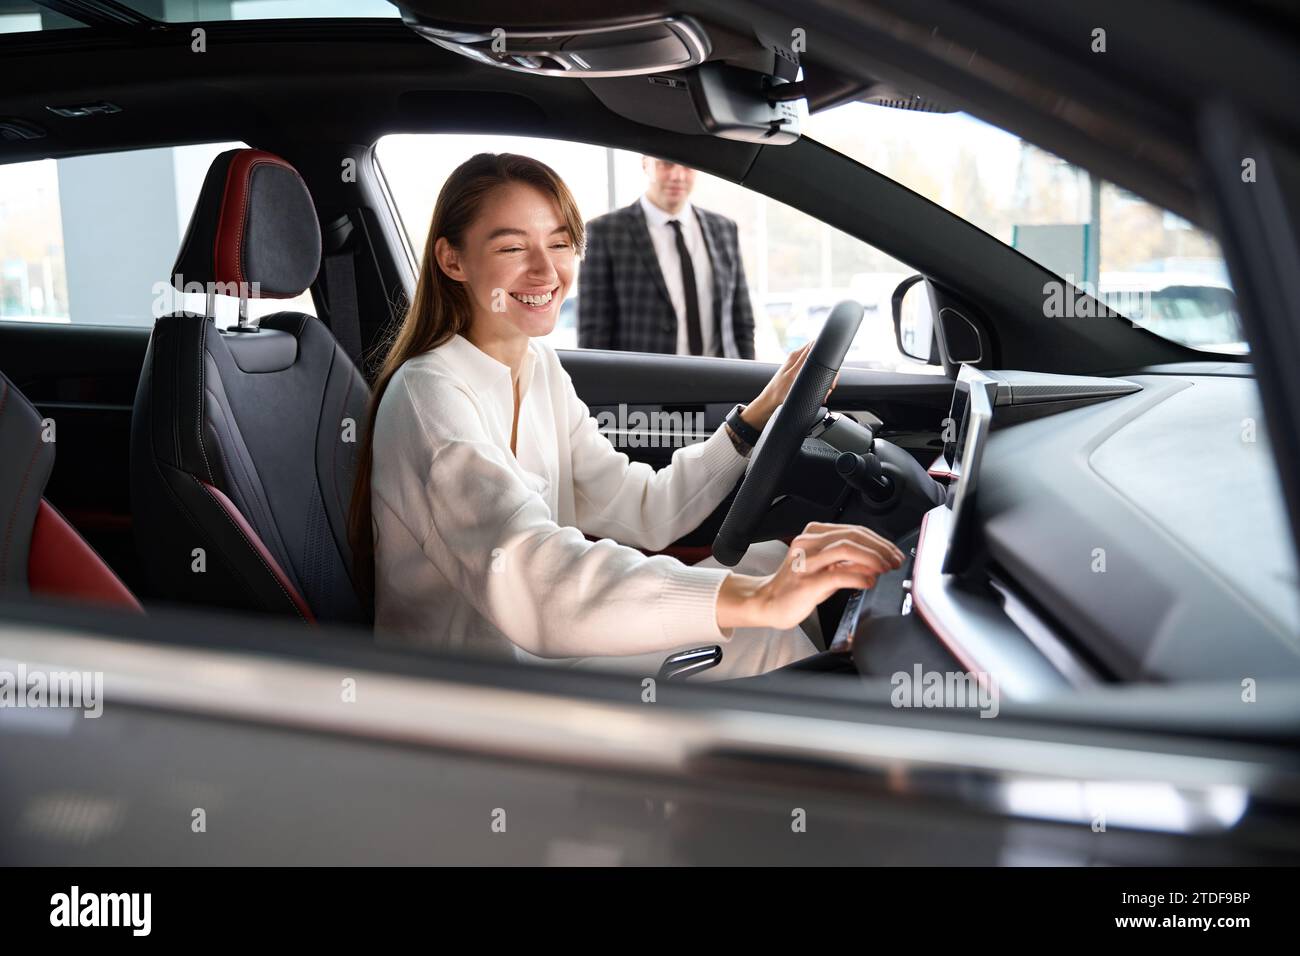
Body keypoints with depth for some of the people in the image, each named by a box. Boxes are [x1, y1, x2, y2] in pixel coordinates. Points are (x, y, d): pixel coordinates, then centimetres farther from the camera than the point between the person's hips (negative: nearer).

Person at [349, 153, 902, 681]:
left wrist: (760, 415, -5)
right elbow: (522, 573, -41)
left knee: (768, 561, 0)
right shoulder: (429, 396, -24)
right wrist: (756, 599, -51)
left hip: (538, 649, 8)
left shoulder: (540, 367, 5)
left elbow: (640, 512, 5)